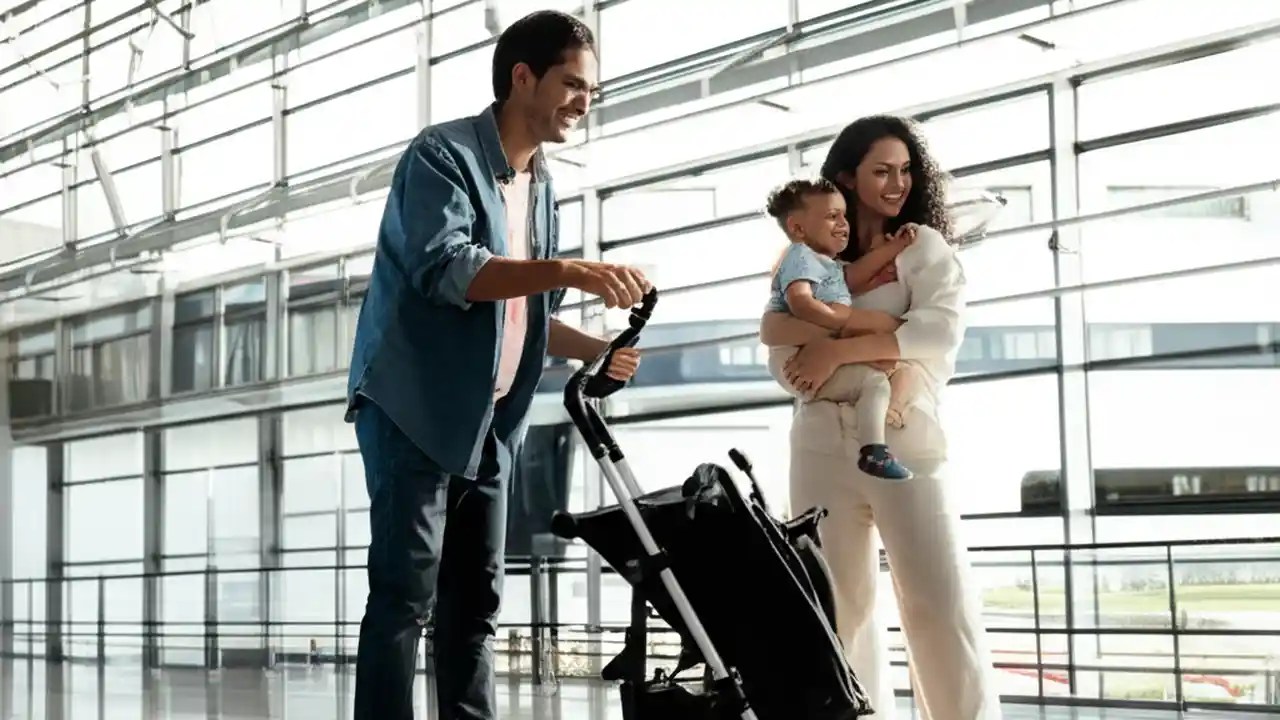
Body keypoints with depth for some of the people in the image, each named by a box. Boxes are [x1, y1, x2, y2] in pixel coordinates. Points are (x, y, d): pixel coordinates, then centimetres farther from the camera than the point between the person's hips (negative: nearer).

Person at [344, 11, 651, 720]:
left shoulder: (540, 187, 15)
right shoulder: (443, 154, -10)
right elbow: (446, 268, -25)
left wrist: (594, 349, 2)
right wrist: (570, 271, -32)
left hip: (489, 421, 8)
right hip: (414, 409, -8)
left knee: (474, 599, 6)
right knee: (406, 592, -11)